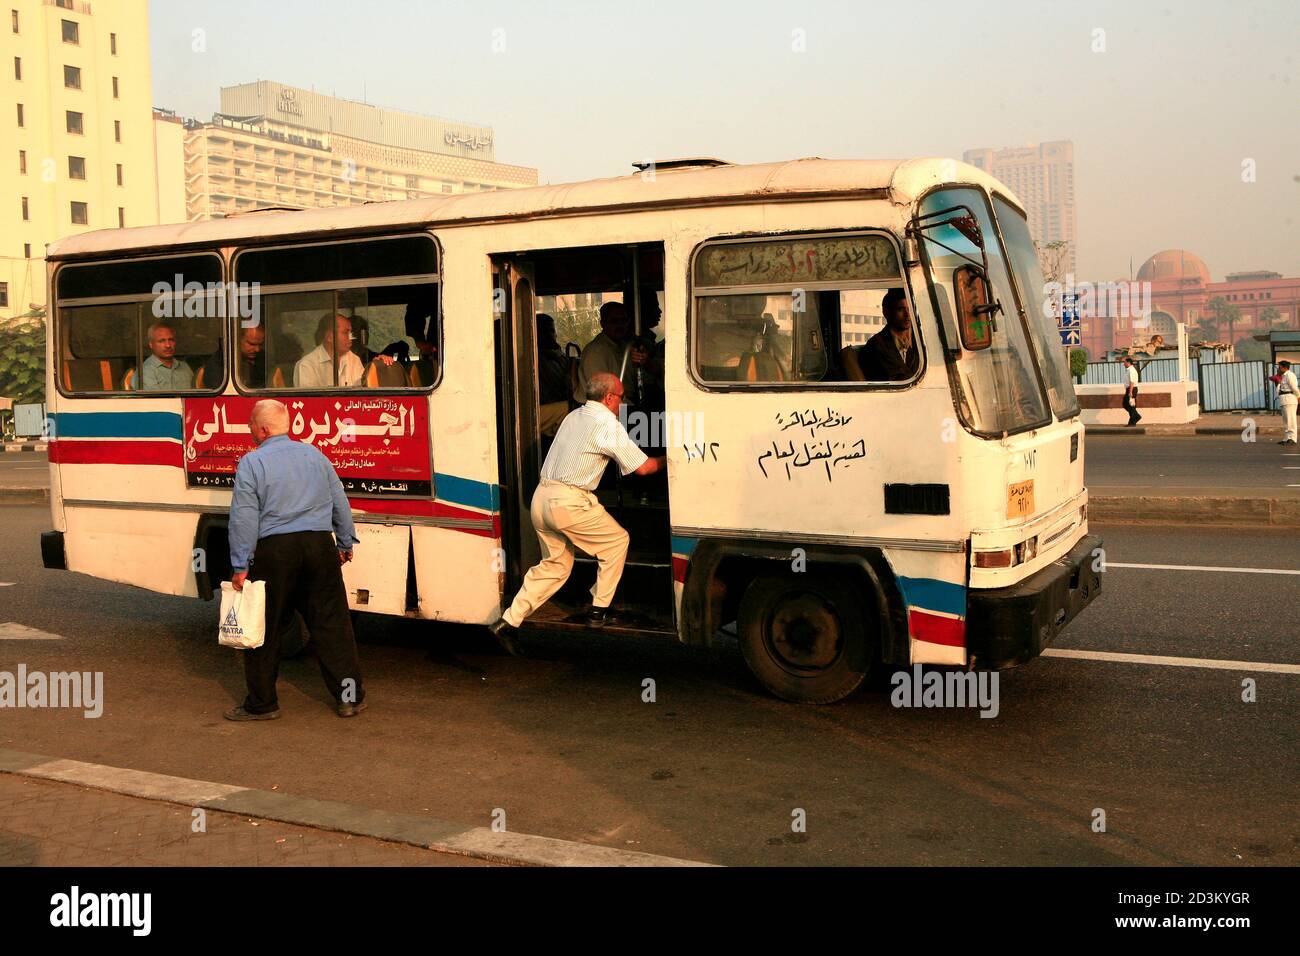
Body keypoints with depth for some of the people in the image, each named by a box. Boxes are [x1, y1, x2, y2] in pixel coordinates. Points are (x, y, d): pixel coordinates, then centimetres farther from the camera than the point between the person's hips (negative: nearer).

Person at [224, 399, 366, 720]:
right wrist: (345, 543, 25)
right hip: (319, 546, 4)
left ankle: (262, 703, 15)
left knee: (265, 631, 7)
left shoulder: (251, 463, -5)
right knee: (331, 624, 8)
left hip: (274, 552, -4)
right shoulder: (314, 454, 10)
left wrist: (240, 566, -7)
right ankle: (350, 696, 12)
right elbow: (340, 503, 15)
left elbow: (244, 518, -10)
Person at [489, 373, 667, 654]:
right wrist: (666, 460, 18)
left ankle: (508, 622, 11)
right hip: (569, 503, -8)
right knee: (617, 541, 12)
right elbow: (642, 467, -3)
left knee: (555, 563, 18)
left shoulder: (573, 416, 18)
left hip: (541, 497, 8)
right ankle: (599, 610, 16)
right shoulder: (608, 424, -6)